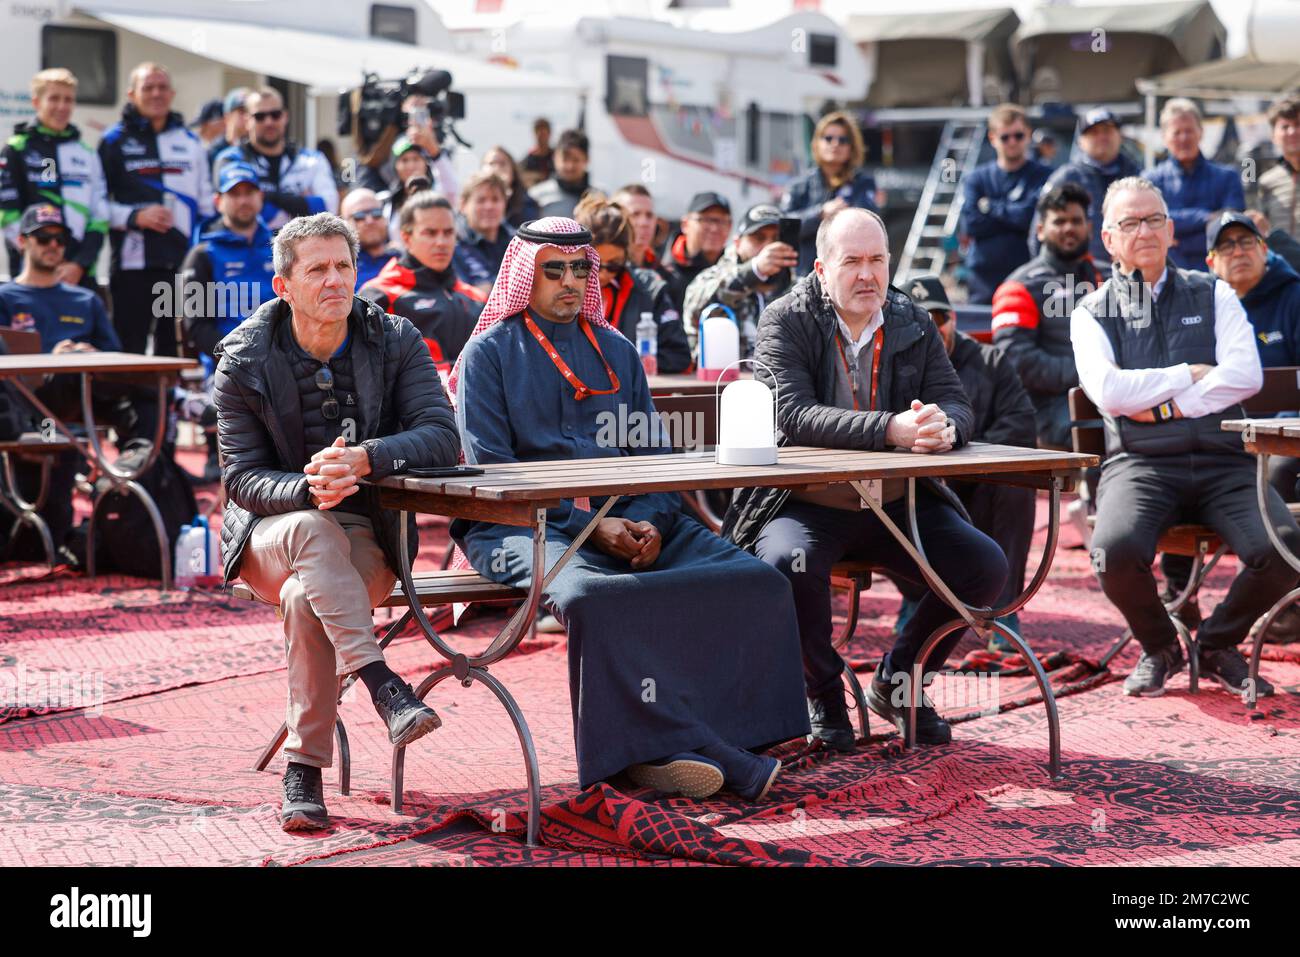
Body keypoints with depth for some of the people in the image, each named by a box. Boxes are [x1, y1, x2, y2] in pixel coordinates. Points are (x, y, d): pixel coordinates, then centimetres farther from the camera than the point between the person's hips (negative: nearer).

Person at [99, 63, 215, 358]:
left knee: (175, 348, 7)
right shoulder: (115, 141, 3)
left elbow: (206, 204, 18)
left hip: (183, 264, 4)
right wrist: (135, 216, -16)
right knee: (130, 348, -3)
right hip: (133, 264, -4)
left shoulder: (190, 142, 16)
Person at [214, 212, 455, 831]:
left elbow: (442, 438, -13)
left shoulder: (395, 342, -2)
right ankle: (383, 685, -43)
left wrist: (363, 459, -32)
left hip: (367, 536, 0)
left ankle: (304, 769, -24)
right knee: (313, 528, -37)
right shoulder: (244, 361, -4)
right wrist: (308, 490, -29)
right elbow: (240, 478, -7)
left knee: (307, 597, -33)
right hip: (268, 537, 0)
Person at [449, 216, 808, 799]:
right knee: (590, 595, -39)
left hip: (628, 519, 5)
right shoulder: (490, 352, 8)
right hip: (529, 526, -5)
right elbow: (490, 468, -3)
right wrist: (589, 527, -13)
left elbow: (651, 454, 18)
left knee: (754, 581, -19)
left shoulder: (616, 352, 23)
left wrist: (649, 521, -6)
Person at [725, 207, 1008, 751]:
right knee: (789, 564, -35)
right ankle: (824, 693, -5)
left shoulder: (914, 325, 7)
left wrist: (943, 426, -25)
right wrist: (889, 430, -33)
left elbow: (958, 407, 2)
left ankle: (898, 683, 12)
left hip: (895, 503, 5)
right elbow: (792, 415, -21)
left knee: (986, 567, -12)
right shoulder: (786, 322, -6)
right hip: (806, 503, -4)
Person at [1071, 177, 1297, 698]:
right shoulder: (1091, 314, 11)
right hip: (1140, 463, -1)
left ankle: (1217, 644, 6)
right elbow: (1108, 391, -7)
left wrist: (1166, 404, -7)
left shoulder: (1214, 295, 15)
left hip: (1223, 463, 2)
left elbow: (1245, 376, -1)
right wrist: (1188, 374, -1)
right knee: (1117, 551, -34)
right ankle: (1159, 649, 2)